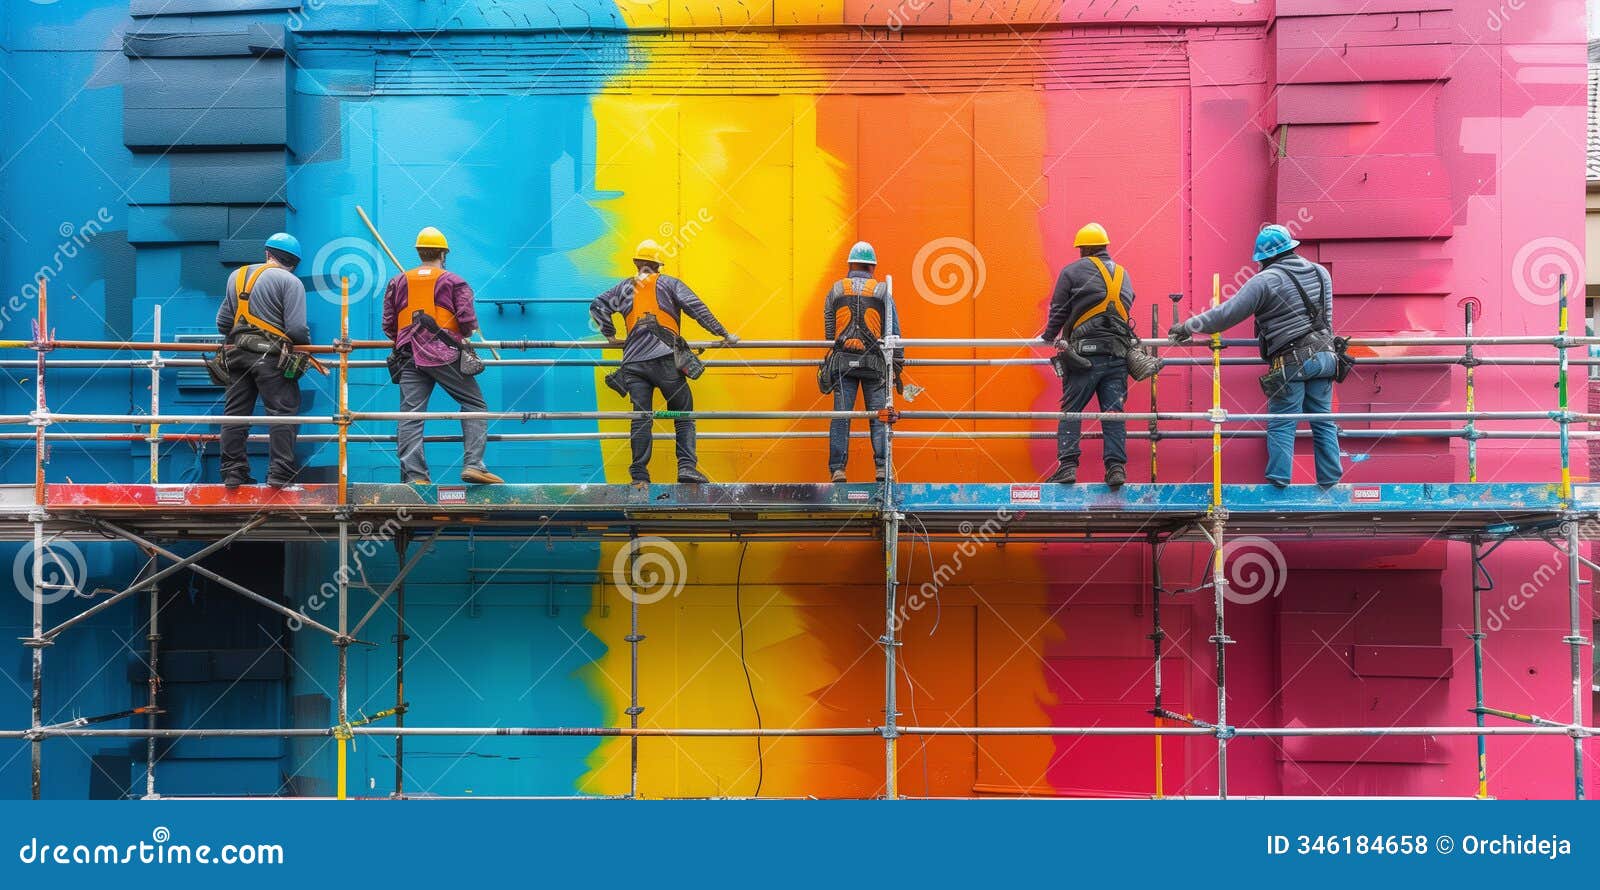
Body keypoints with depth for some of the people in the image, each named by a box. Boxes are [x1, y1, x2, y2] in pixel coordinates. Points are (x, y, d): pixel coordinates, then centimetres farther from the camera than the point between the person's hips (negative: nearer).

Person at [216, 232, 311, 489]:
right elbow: (296, 328, -12)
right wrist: (306, 343, 8)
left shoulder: (237, 276, 15)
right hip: (270, 355, -6)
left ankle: (233, 472, 11)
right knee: (283, 413, -2)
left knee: (235, 413, 10)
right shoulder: (290, 282, -4)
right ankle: (280, 472, -8)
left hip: (237, 353, 6)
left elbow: (223, 322, 16)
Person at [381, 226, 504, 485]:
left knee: (410, 415, 1)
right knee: (475, 405, 4)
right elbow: (468, 321, -5)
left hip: (409, 357, 3)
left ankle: (414, 475, -6)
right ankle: (473, 464, -9)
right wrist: (463, 335, 17)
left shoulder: (398, 282, 14)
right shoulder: (454, 282, 4)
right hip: (445, 355, -3)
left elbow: (388, 325, 13)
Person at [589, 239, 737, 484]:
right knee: (683, 415, 4)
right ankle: (687, 467, -10)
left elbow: (597, 306, 17)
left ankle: (639, 477, -3)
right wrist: (723, 334, 8)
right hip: (665, 358, -3)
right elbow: (697, 309, 5)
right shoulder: (670, 284, 11)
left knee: (640, 419, 2)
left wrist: (610, 336, 23)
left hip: (633, 362, 3)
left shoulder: (624, 287, 20)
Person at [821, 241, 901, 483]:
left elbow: (828, 331, 12)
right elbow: (894, 331, 4)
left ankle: (838, 469, -5)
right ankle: (882, 467, -7)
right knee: (878, 416, 1)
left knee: (841, 416, 0)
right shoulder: (883, 291, 6)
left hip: (842, 361, 1)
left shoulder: (835, 290, 9)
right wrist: (897, 365, 9)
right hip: (873, 362, -1)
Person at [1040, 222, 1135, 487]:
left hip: (1086, 353, -4)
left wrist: (1049, 336, 20)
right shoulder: (1123, 274, 17)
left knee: (1071, 411, 0)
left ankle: (1067, 465, -7)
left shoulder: (1073, 271, 2)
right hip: (1118, 353, 4)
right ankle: (1116, 466, -3)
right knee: (1113, 413, 4)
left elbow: (1058, 310, 4)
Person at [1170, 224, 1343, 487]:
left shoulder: (1265, 280, -8)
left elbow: (1227, 314, -10)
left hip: (1291, 362, -6)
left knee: (1282, 426, -2)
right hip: (1324, 355, 6)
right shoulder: (1321, 273, 13)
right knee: (1323, 423, 11)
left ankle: (1278, 484, -7)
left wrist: (1188, 327, -1)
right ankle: (1330, 481, 11)